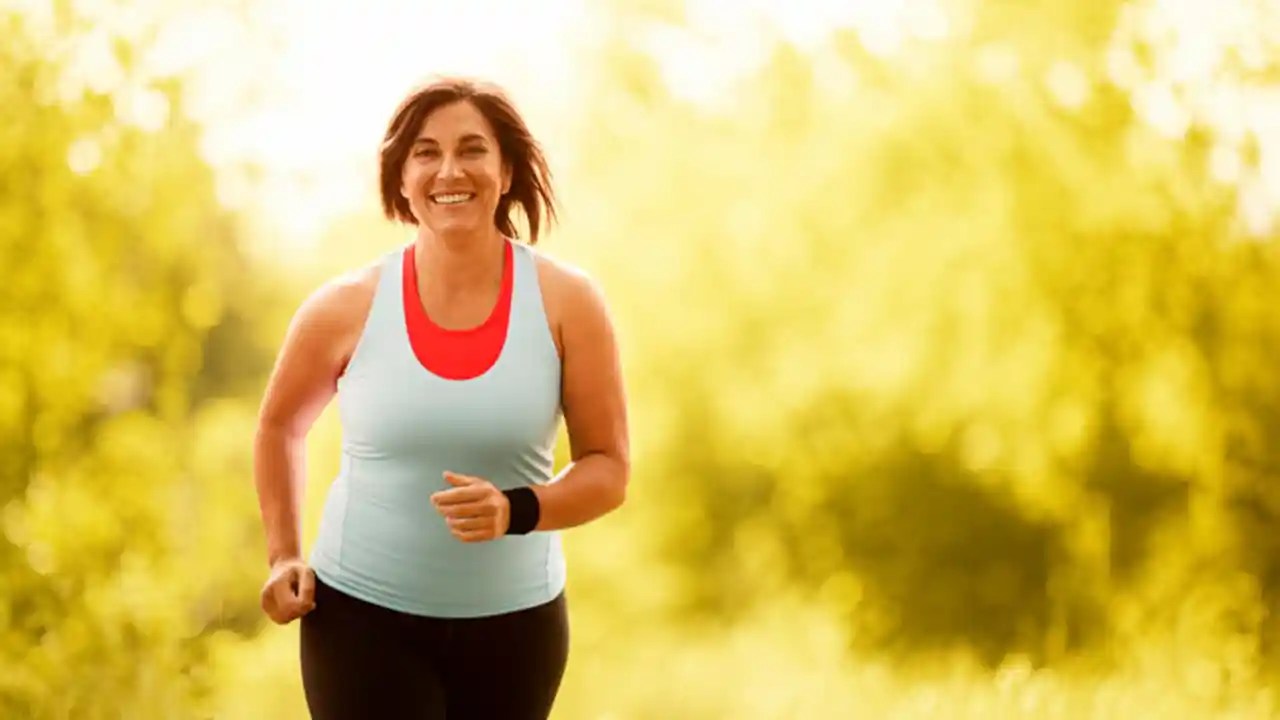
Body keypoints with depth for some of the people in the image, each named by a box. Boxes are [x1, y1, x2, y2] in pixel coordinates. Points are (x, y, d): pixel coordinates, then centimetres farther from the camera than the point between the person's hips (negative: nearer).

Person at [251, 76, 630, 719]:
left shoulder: (565, 303, -7)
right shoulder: (347, 308, -7)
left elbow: (608, 469, -5)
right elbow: (280, 425, 12)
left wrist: (516, 510, -23)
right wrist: (283, 556, 4)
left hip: (513, 620, 2)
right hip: (362, 612, -1)